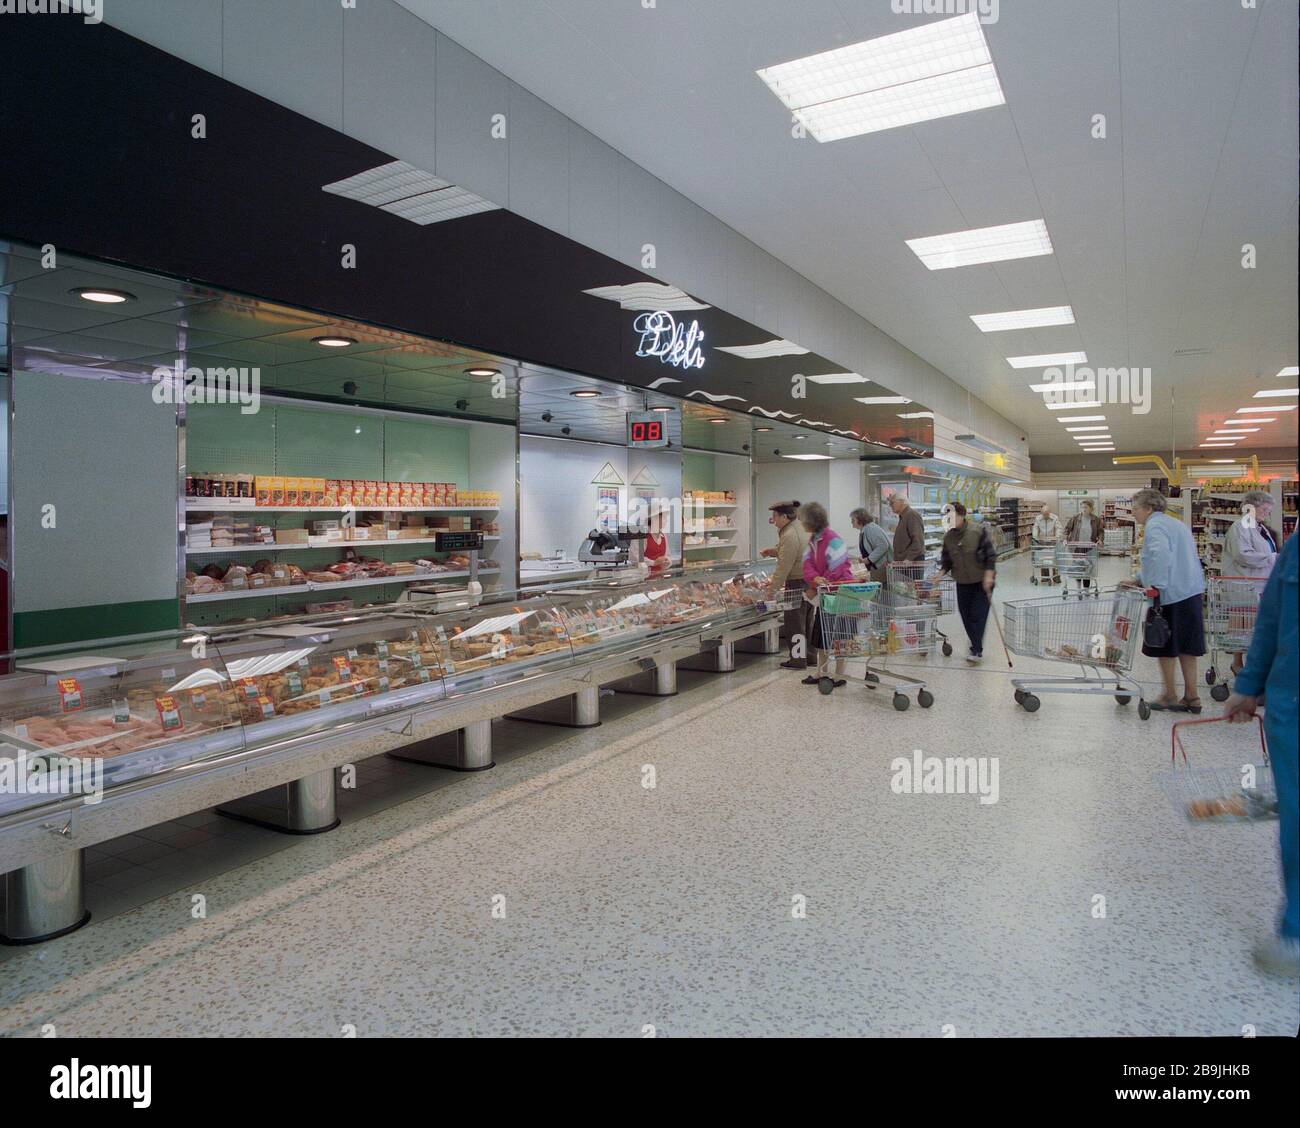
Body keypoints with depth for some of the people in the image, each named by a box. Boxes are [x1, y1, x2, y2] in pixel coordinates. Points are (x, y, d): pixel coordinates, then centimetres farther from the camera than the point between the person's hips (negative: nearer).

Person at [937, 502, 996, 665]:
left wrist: (988, 576, -17)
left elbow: (990, 554, -12)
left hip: (982, 581, -5)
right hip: (962, 583, 5)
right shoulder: (948, 537, -1)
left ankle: (977, 651, -5)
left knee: (978, 615, -8)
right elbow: (946, 560, 8)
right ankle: (976, 647, 22)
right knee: (966, 616, 7)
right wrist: (941, 573, -10)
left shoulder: (978, 530, -15)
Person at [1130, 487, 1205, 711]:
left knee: (1165, 647, 4)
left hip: (1170, 595, -9)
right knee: (1186, 647, 13)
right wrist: (1138, 579, 25)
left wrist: (1155, 585, -24)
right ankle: (1191, 698, 17)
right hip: (1191, 592, 9)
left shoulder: (1154, 526, -11)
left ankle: (1170, 696, 13)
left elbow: (1162, 555, -29)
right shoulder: (1175, 523, 20)